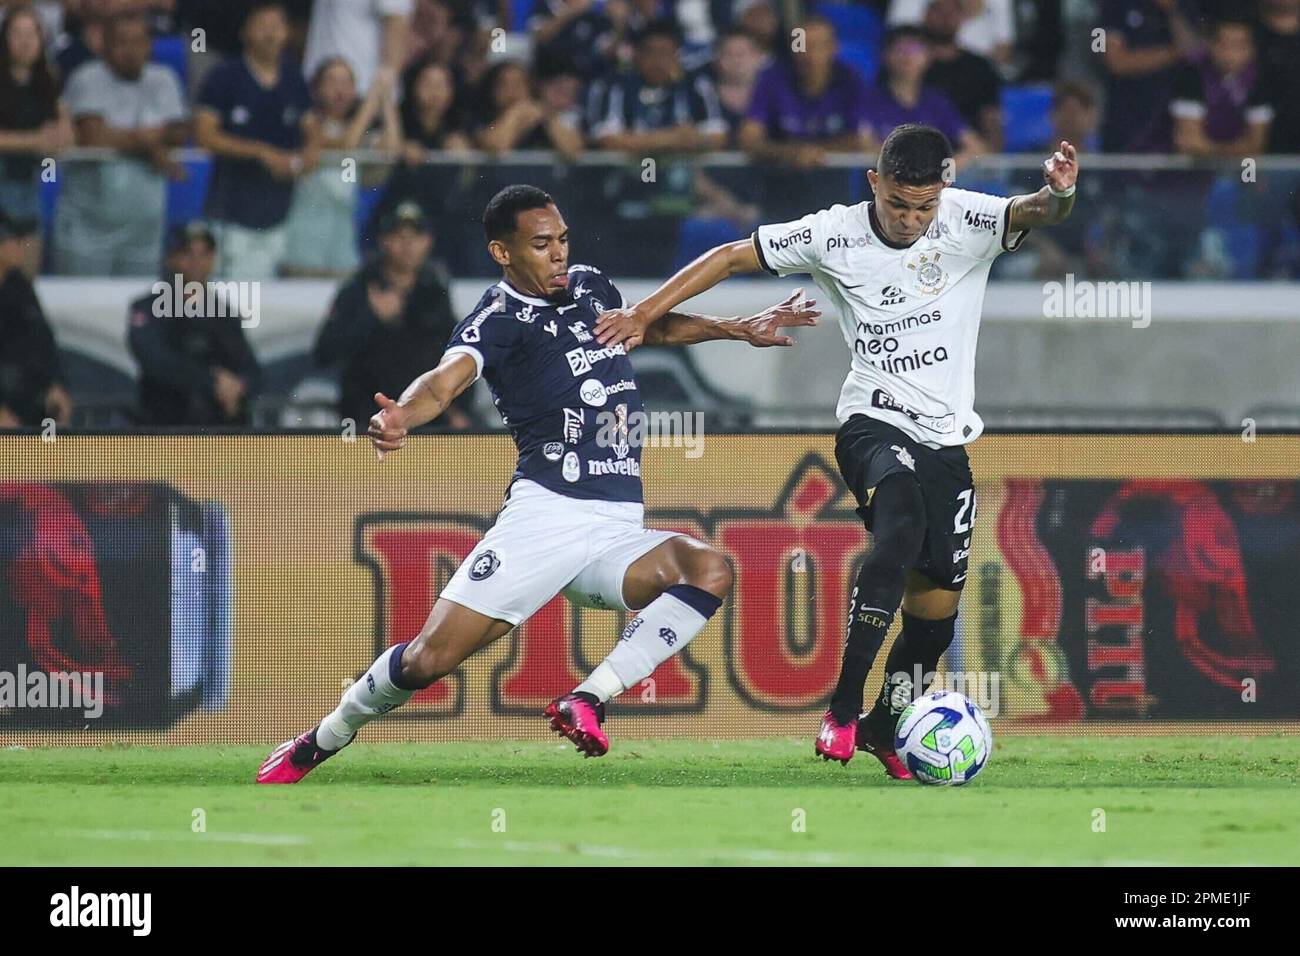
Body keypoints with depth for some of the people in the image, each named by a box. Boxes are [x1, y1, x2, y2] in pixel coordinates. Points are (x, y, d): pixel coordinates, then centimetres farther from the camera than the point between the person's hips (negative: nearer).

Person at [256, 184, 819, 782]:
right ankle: (322, 741, 17)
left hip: (618, 532, 5)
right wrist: (400, 417, -48)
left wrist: (738, 328, 37)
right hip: (545, 513, -5)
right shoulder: (497, 320, -5)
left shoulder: (591, 287, 16)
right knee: (430, 658, -10)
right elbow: (447, 378, -26)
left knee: (710, 571, -25)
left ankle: (587, 701, -26)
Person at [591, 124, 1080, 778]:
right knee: (900, 530, -33)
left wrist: (1058, 195, -50)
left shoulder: (967, 221, -7)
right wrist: (645, 313, 0)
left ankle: (884, 728, 31)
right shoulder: (834, 235, -6)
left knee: (936, 606, 5)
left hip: (948, 441, 3)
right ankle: (842, 711, -32)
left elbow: (1034, 214, -25)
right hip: (874, 423, -3)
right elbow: (731, 257, 3)